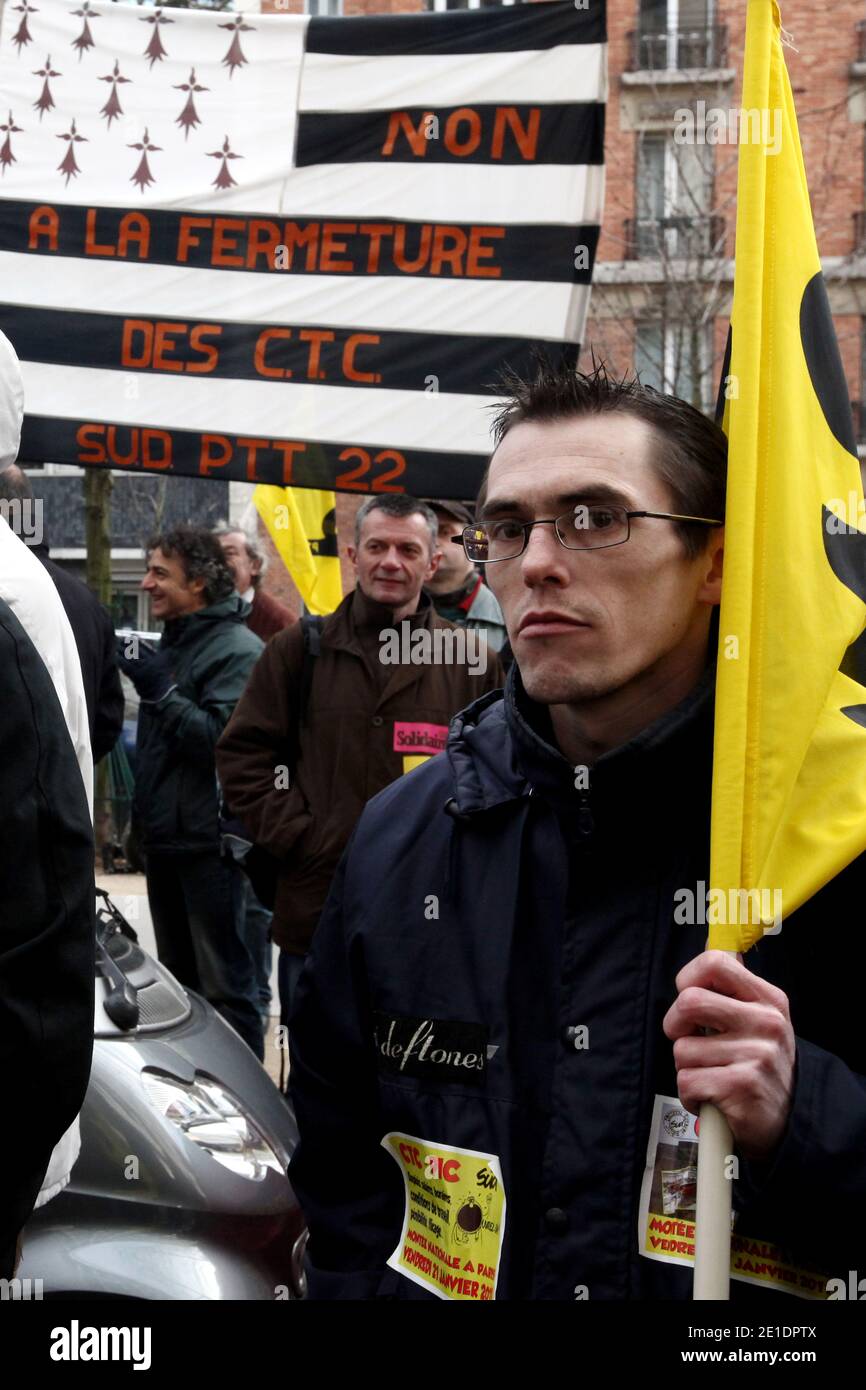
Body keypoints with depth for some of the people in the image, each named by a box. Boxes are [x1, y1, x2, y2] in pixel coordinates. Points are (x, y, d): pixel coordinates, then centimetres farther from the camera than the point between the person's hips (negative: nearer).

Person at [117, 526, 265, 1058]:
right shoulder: (172, 642, 14)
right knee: (178, 975, 19)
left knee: (223, 981, -3)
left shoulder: (238, 650, -15)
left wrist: (161, 689, -23)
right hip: (165, 834, 9)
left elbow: (223, 739, -26)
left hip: (208, 840, -9)